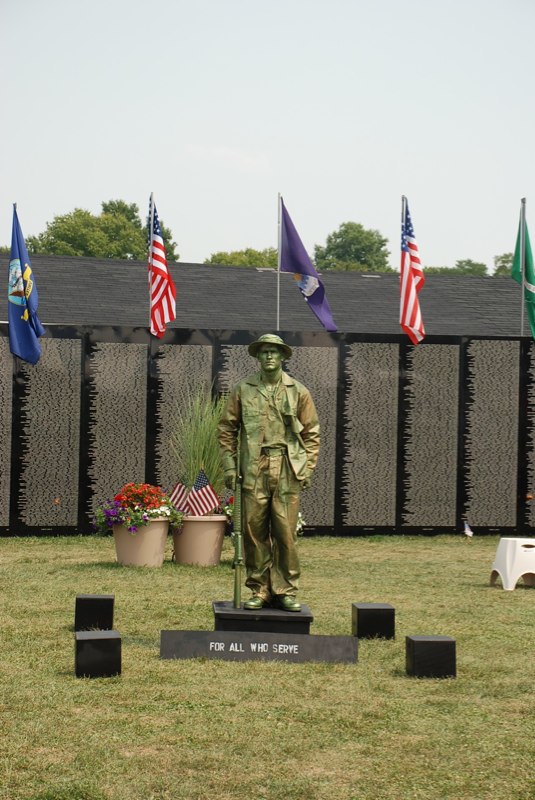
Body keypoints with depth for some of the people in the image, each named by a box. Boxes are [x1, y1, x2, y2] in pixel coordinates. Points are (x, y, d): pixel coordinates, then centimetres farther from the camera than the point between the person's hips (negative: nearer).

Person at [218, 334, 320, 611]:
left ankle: (286, 591, 7)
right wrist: (229, 466, 2)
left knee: (286, 533, -2)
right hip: (253, 471, 0)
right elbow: (226, 429, 10)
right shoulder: (242, 390, 8)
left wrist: (307, 468, 2)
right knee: (254, 531, 1)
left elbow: (311, 432, 10)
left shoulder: (298, 391, 8)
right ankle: (259, 590, 11)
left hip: (288, 472, 0)